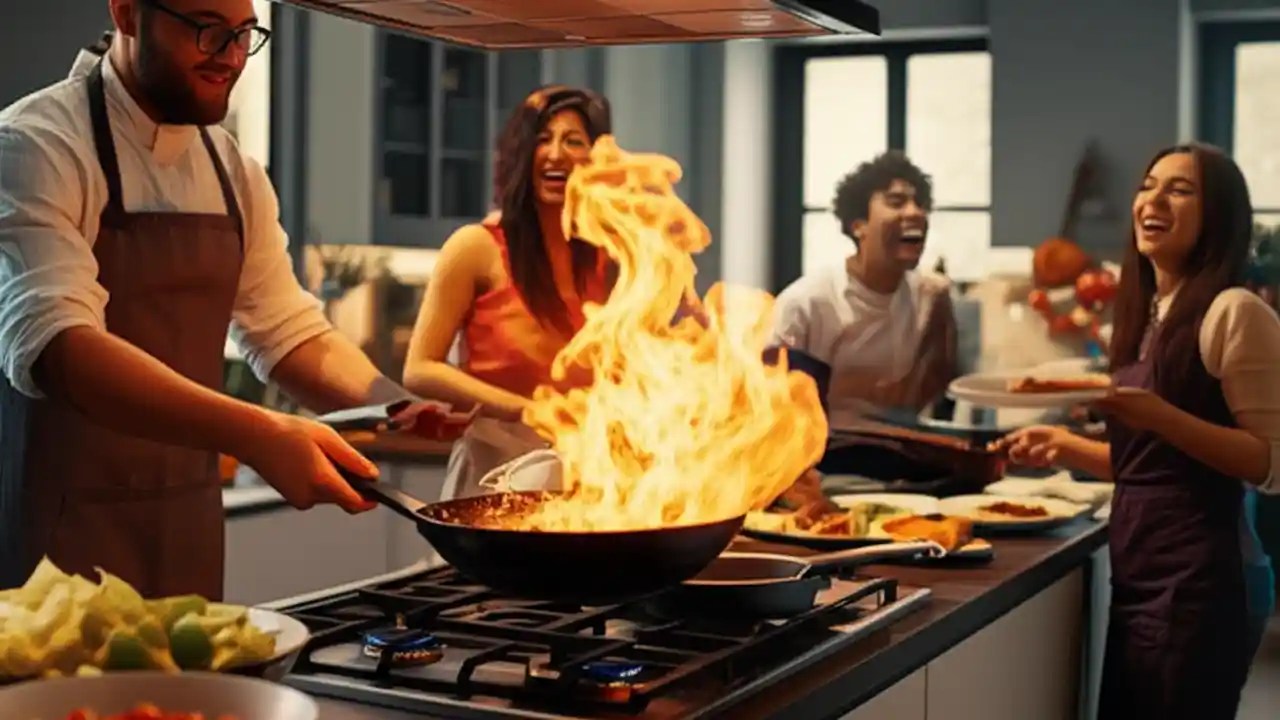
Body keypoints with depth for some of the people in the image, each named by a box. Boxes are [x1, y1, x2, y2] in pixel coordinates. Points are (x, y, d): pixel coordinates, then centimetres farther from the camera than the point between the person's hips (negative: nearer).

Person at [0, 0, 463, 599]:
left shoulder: (233, 173, 7)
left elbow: (290, 334, 14)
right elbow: (50, 345, -27)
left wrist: (402, 410, -6)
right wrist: (252, 434, -38)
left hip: (188, 527, 6)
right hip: (59, 532, -6)